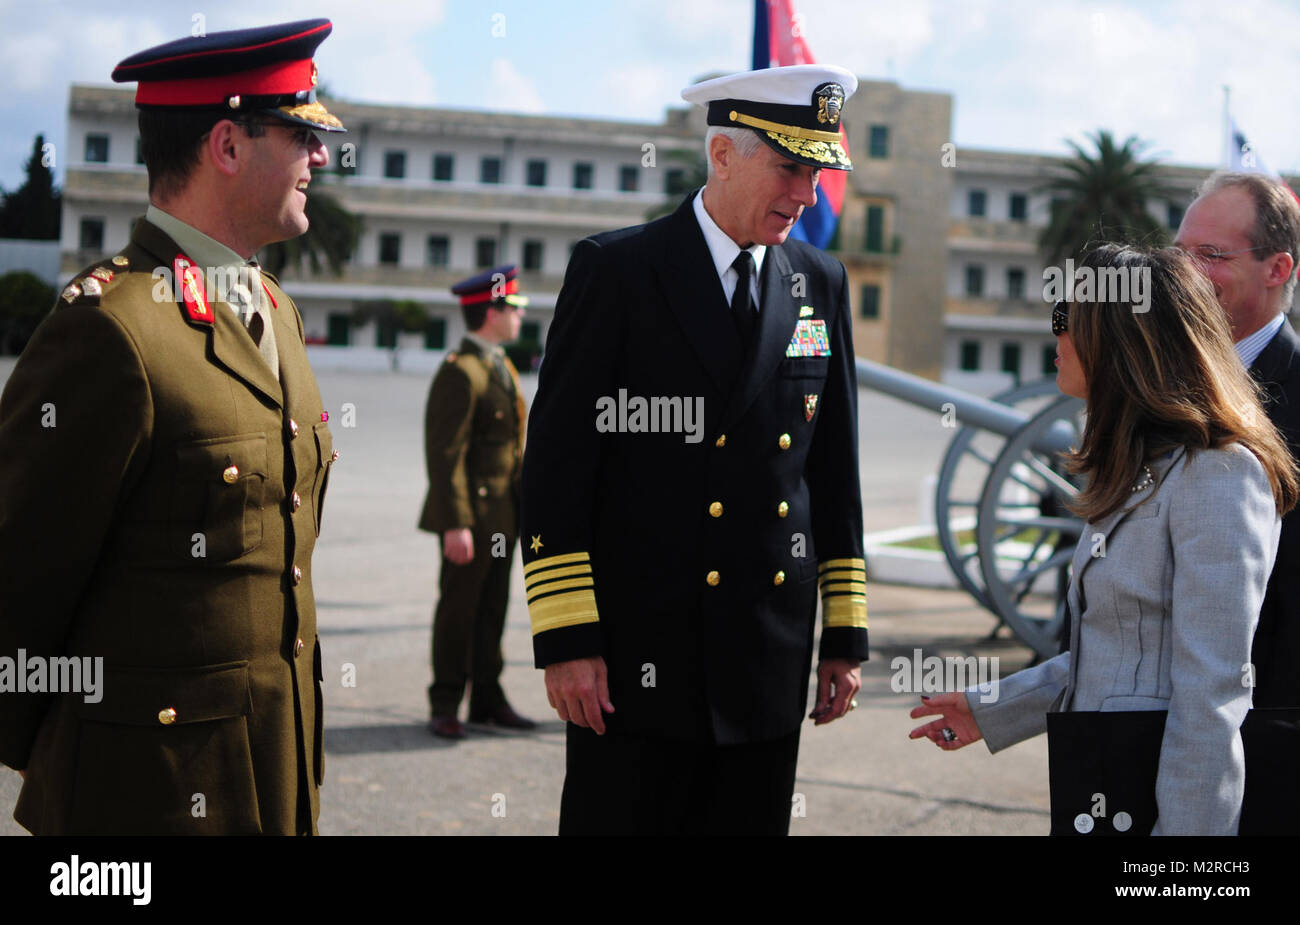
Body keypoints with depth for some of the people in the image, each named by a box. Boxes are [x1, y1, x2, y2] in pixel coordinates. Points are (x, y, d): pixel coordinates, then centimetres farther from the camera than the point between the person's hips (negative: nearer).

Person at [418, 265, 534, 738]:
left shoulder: (501, 366, 15)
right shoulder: (460, 372, -16)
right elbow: (446, 453, -19)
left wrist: (520, 507, 16)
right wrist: (456, 524, -23)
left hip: (503, 515, 9)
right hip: (473, 515, -9)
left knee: (493, 608, 14)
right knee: (458, 610, 1)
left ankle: (488, 699, 23)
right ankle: (445, 707, 10)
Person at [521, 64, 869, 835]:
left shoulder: (821, 284, 10)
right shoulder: (615, 271, -4)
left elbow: (835, 471, 13)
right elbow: (556, 464, -6)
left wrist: (846, 634, 10)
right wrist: (564, 640, -12)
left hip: (769, 665, 4)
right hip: (639, 659, -4)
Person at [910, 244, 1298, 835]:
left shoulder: (1216, 474, -17)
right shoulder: (1138, 471, 14)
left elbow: (1214, 692, -21)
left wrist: (1186, 827, -22)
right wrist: (991, 710, 17)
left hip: (1155, 803, -9)